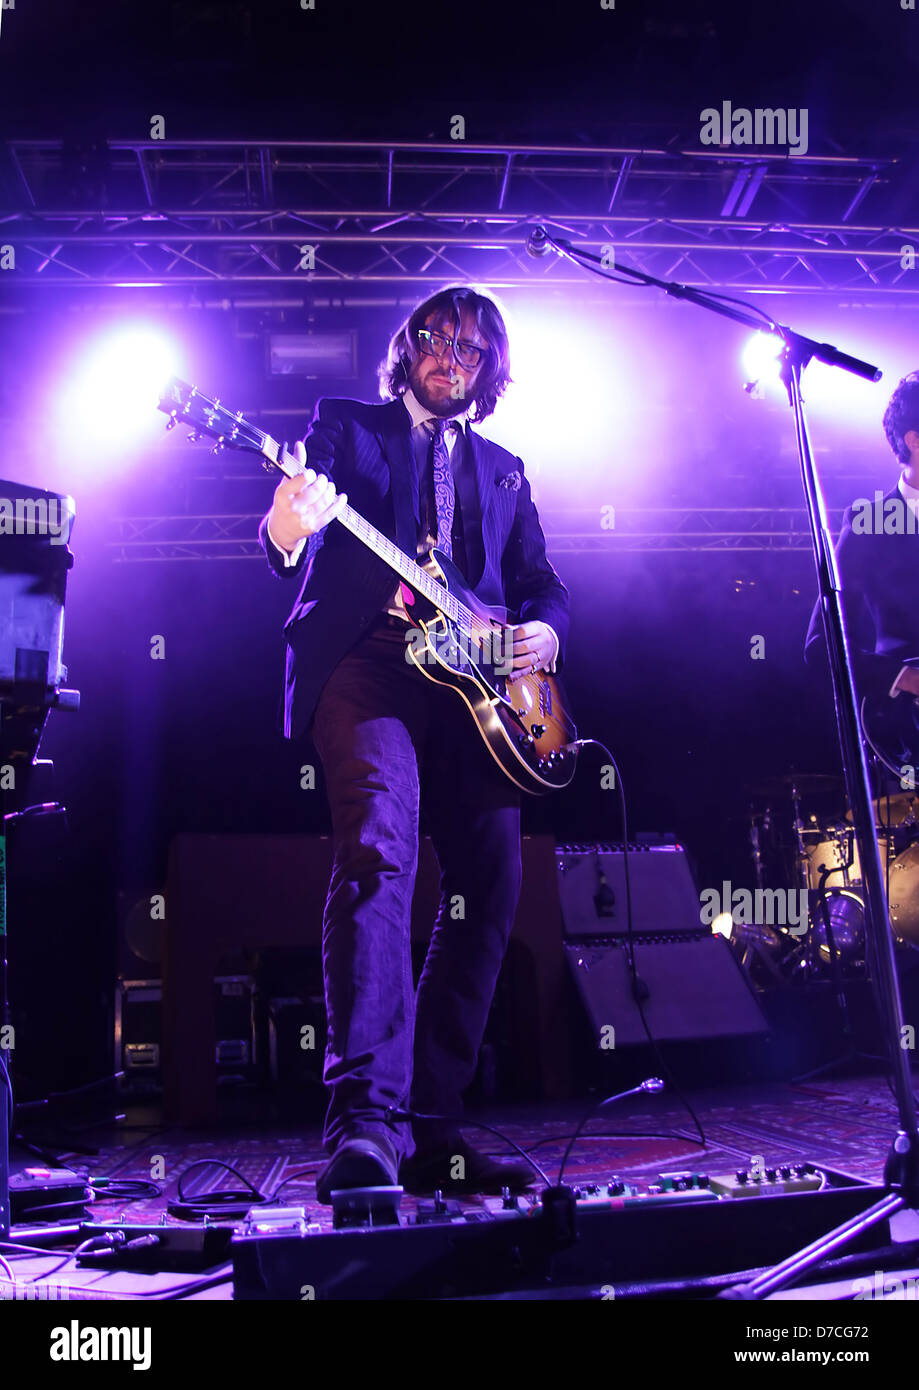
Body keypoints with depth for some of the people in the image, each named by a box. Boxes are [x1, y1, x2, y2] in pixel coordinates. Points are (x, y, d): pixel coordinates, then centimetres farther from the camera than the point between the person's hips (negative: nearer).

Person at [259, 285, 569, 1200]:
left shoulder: (503, 469, 27)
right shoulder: (345, 425, 15)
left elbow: (541, 579, 24)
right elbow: (296, 553, 1)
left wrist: (544, 629, 1)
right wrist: (287, 532, -24)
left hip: (473, 679, 5)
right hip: (366, 662, -4)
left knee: (491, 884, -3)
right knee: (378, 851, -27)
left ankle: (430, 1126, 6)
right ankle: (363, 1122, -28)